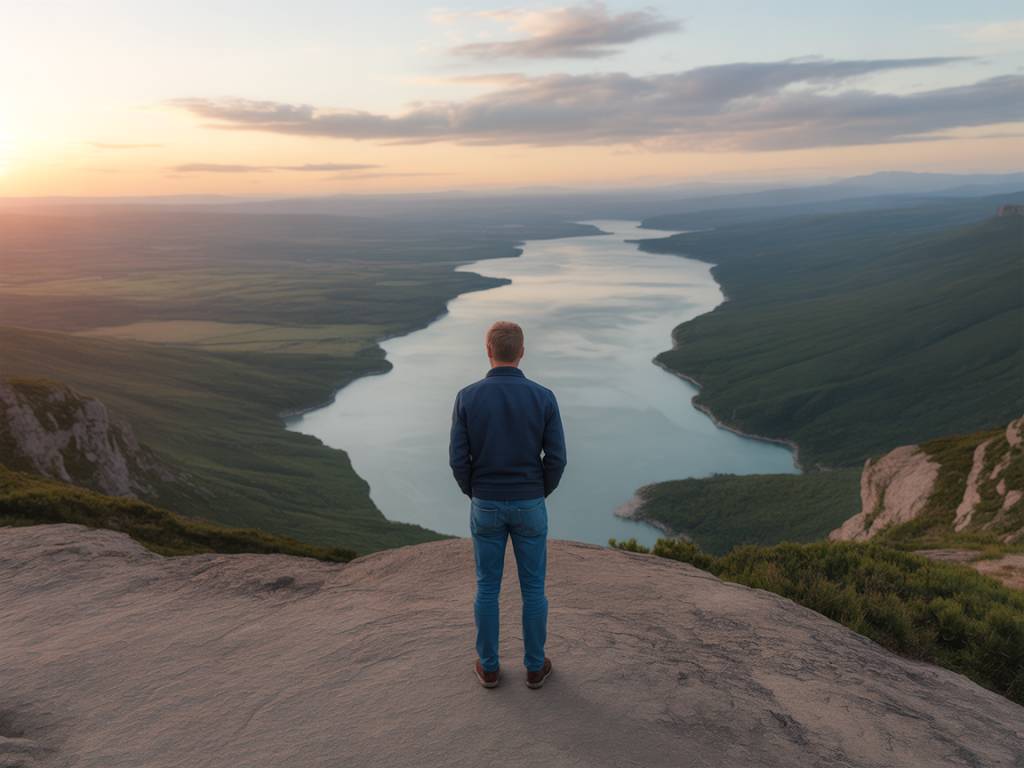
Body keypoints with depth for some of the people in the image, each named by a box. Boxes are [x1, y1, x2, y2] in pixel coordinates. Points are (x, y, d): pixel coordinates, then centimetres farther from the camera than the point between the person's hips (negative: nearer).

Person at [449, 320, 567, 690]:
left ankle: (489, 666, 29)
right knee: (533, 587, 16)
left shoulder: (467, 397, -13)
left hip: (486, 506, 0)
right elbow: (556, 458, -11)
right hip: (528, 506, 0)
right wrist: (540, 494, 8)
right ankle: (535, 666, 29)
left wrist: (474, 494, 8)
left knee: (487, 586, 17)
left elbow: (458, 459, -11)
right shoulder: (543, 397, -13)